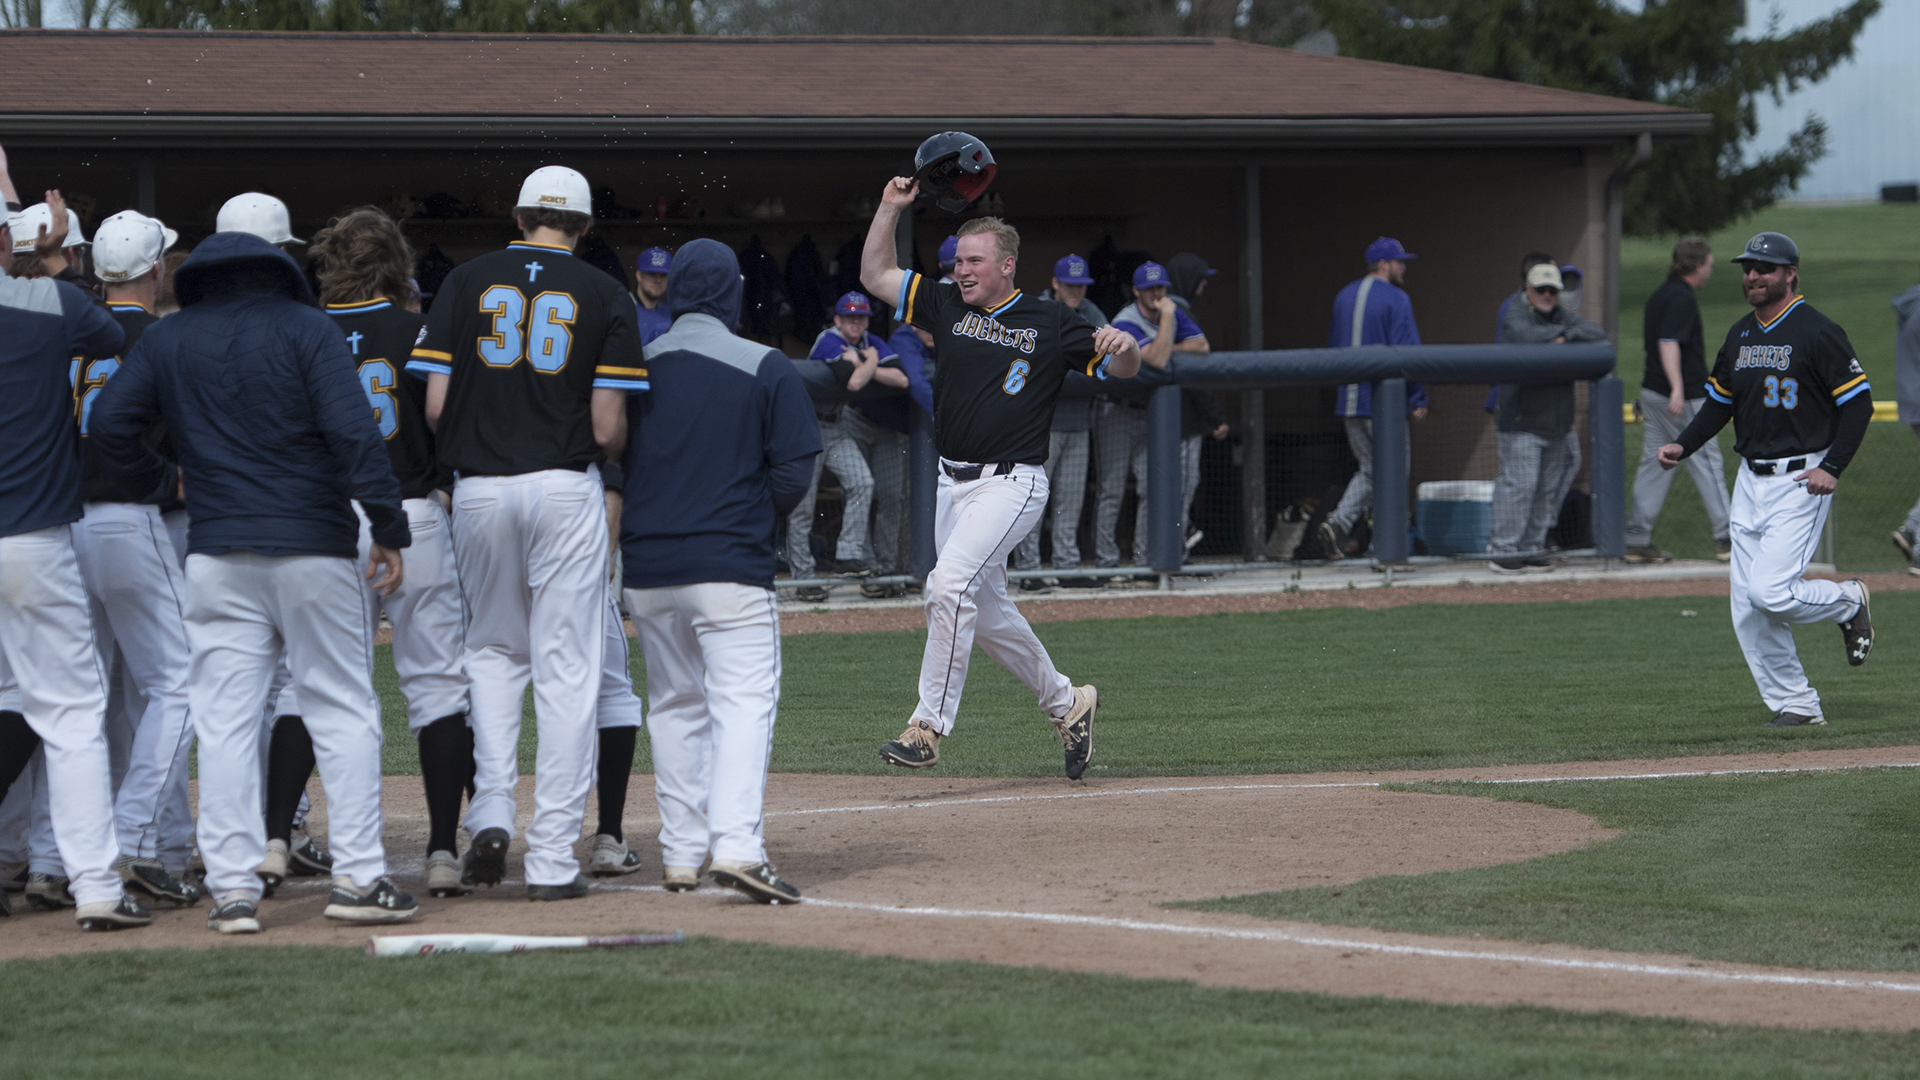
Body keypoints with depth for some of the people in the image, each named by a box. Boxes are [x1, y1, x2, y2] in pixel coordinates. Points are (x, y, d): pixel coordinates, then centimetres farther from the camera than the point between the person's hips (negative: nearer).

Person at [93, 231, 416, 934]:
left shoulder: (165, 340, 9)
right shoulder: (304, 327, 0)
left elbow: (110, 425, 3)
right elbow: (352, 431, -10)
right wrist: (389, 526, -9)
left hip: (217, 554, 2)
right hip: (314, 546, -2)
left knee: (225, 721, 3)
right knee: (343, 711, 5)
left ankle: (233, 887, -2)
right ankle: (357, 876, 0)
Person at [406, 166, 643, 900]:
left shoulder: (466, 282, 3)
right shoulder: (603, 296, 0)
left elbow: (434, 406, -2)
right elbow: (608, 428, -6)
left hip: (479, 487, 2)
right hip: (566, 490, -2)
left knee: (493, 649, 19)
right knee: (566, 670, 2)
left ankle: (490, 809, 2)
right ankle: (553, 858, 0)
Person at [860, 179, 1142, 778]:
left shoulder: (1050, 325, -3)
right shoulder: (946, 306, 9)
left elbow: (1124, 368, -1)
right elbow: (875, 275, 11)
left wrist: (1124, 345, -24)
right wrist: (891, 208, 1)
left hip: (1011, 483, -7)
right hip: (953, 482, 7)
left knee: (950, 582, -24)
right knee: (985, 611, 13)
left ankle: (929, 725, -23)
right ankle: (1066, 702, 32)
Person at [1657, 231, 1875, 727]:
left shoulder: (1818, 332, -11)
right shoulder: (1741, 334, 12)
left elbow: (1859, 401, -11)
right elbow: (1720, 401, 21)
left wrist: (1833, 468, -19)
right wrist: (1683, 446, 5)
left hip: (1802, 481, -8)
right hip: (1751, 480, 8)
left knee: (1769, 591, -18)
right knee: (1748, 609, 2)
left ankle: (1848, 601, 10)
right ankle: (1796, 705, 12)